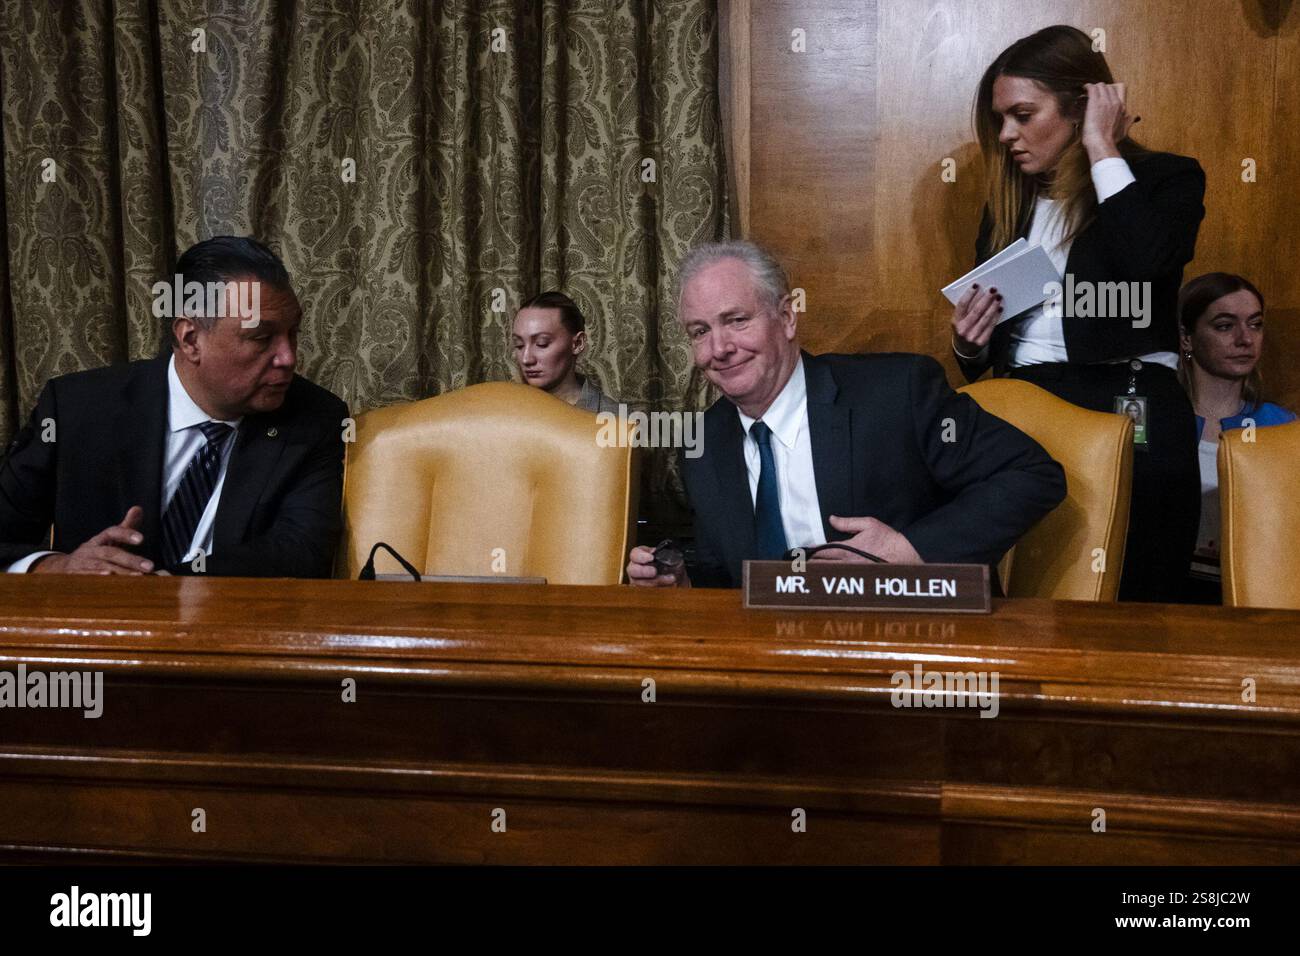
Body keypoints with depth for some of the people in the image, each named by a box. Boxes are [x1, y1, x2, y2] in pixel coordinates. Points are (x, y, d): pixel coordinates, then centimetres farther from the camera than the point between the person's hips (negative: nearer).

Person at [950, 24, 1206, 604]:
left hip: (1128, 411, -3)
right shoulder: (1009, 202, 20)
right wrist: (969, 343, 0)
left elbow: (1146, 267, -16)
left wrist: (1103, 152, -5)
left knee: (1125, 614, -12)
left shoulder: (1166, 179, 8)